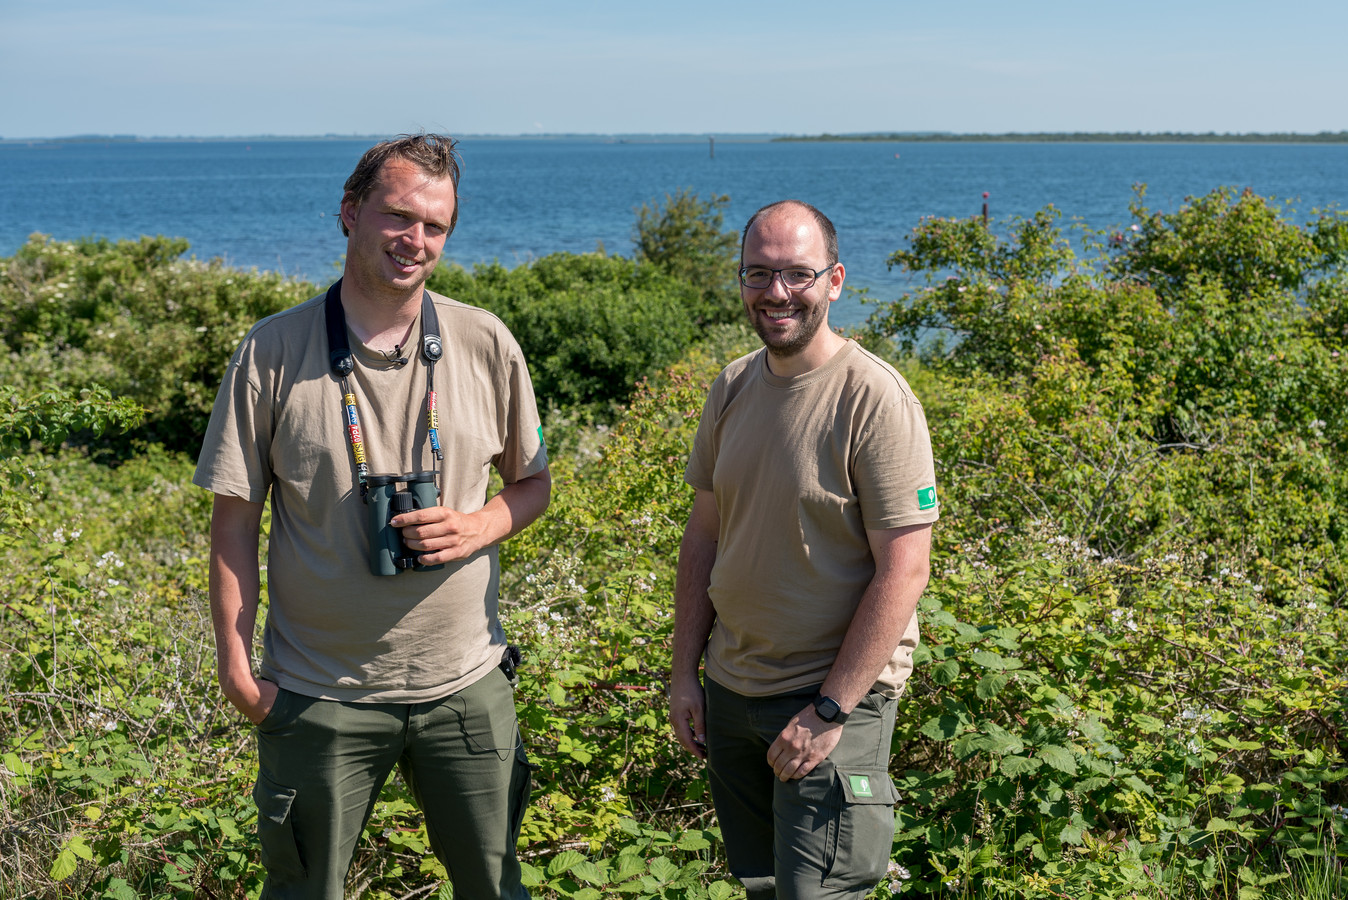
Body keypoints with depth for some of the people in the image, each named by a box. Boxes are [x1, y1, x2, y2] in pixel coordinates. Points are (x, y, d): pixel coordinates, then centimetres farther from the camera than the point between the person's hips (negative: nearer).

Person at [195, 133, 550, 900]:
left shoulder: (487, 344, -2)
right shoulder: (274, 351, -7)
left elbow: (534, 483, 9)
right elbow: (235, 522, -2)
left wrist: (479, 526, -12)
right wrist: (236, 668, -5)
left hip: (465, 684, 2)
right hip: (319, 693, -1)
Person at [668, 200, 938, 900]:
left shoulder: (874, 399, -17)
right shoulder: (732, 388, 3)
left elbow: (904, 571, -19)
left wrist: (829, 711, -19)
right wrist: (684, 672, 8)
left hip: (835, 694, -6)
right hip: (730, 688, 6)